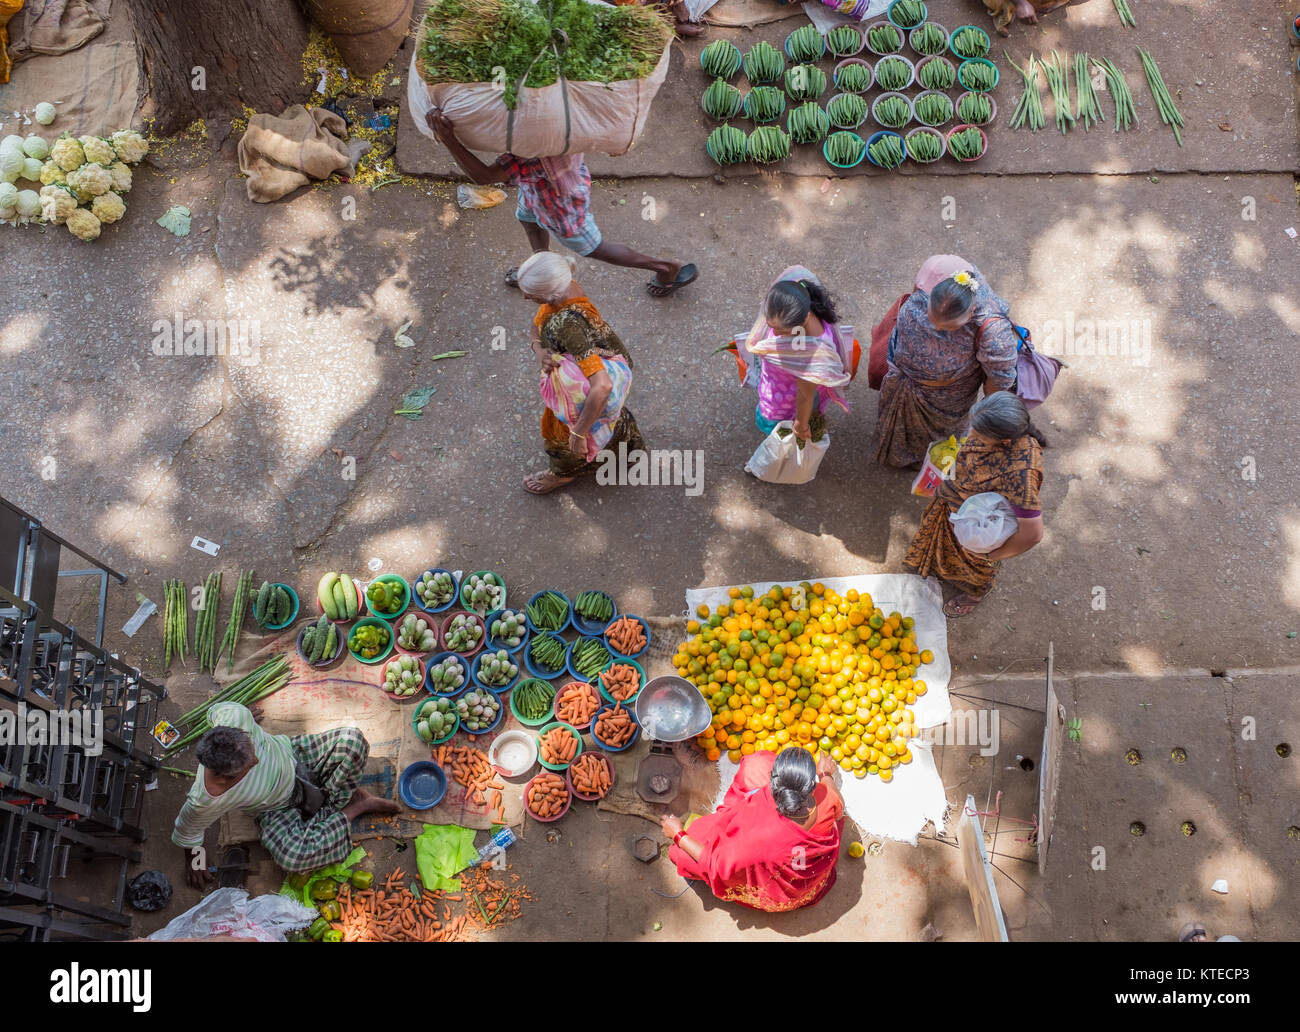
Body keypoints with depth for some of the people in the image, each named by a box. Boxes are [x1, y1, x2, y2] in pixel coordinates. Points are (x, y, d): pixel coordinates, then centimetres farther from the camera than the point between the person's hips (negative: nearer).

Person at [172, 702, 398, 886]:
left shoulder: (234, 718, -36)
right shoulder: (207, 800, -36)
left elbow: (217, 710, -10)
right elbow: (187, 831, -14)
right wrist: (193, 861, 3)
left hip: (295, 757, 2)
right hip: (276, 809, -2)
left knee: (351, 739, -24)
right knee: (290, 856, -30)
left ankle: (331, 801, -1)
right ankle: (353, 807, -7)